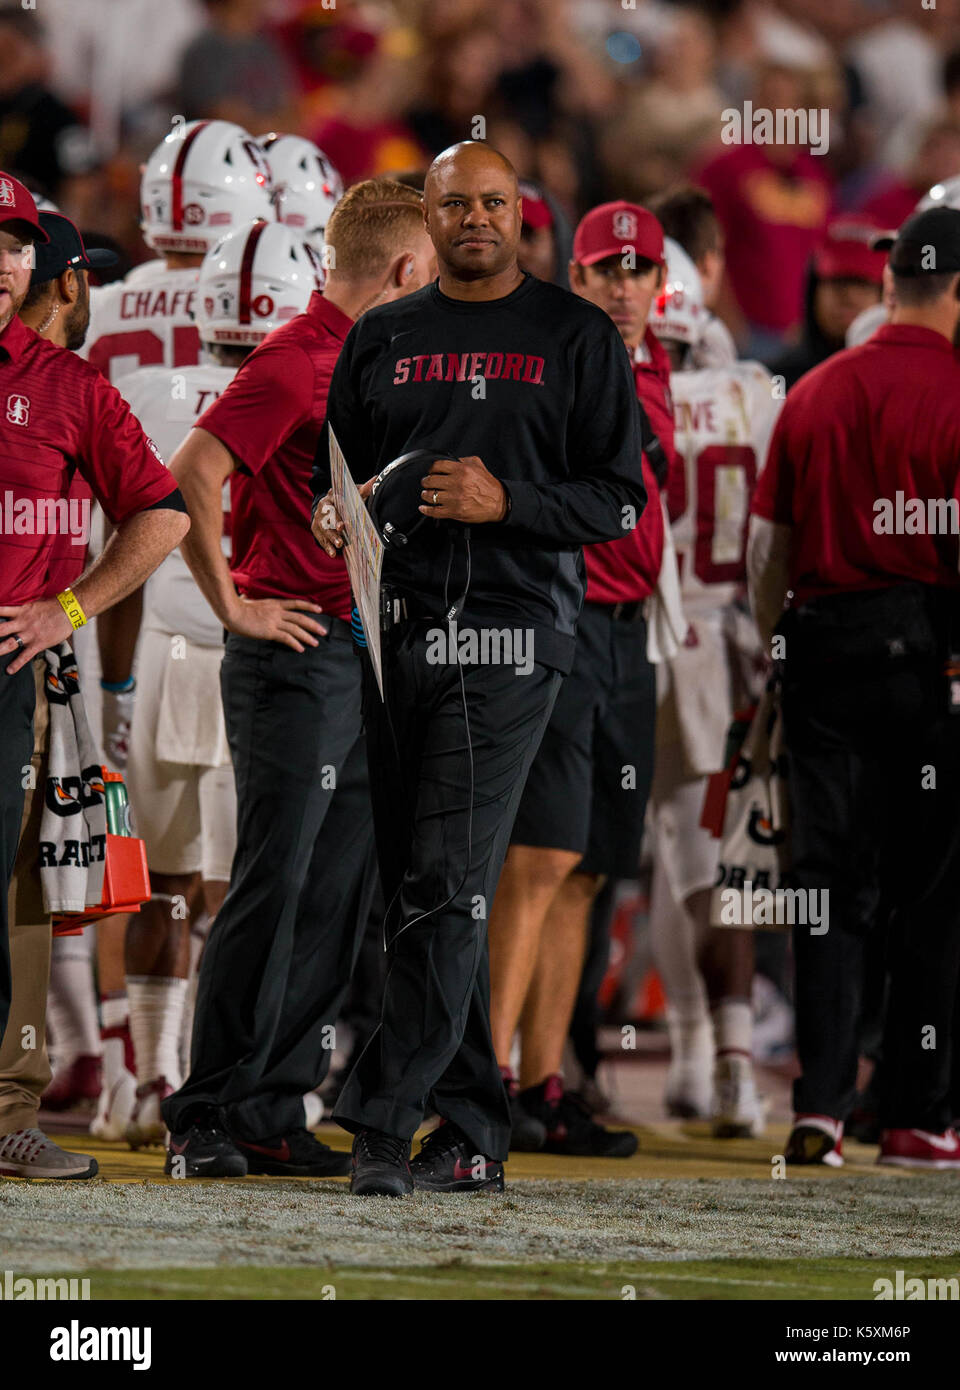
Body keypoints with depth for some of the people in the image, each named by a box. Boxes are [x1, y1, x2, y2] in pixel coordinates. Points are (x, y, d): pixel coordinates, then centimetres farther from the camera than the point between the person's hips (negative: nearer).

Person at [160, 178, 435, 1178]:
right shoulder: (293, 361, -12)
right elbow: (191, 479, -20)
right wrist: (236, 608, -16)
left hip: (365, 663, 9)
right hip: (297, 657, -9)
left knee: (335, 900, 7)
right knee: (271, 890, -8)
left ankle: (273, 1116, 10)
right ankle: (205, 1118, -4)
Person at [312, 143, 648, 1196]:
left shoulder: (575, 337, 6)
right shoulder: (381, 339, 17)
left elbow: (619, 497, 2)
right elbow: (330, 475, 23)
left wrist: (505, 502, -13)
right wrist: (335, 514, -1)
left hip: (509, 634, -5)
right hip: (399, 630, 5)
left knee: (446, 883, -13)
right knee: (416, 892, 4)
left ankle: (382, 1118, -15)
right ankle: (470, 1135, 10)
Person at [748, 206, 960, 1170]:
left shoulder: (814, 394, 8)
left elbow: (767, 546, 12)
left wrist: (776, 655, 20)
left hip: (825, 646, 4)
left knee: (832, 882, 7)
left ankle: (819, 1103, -3)